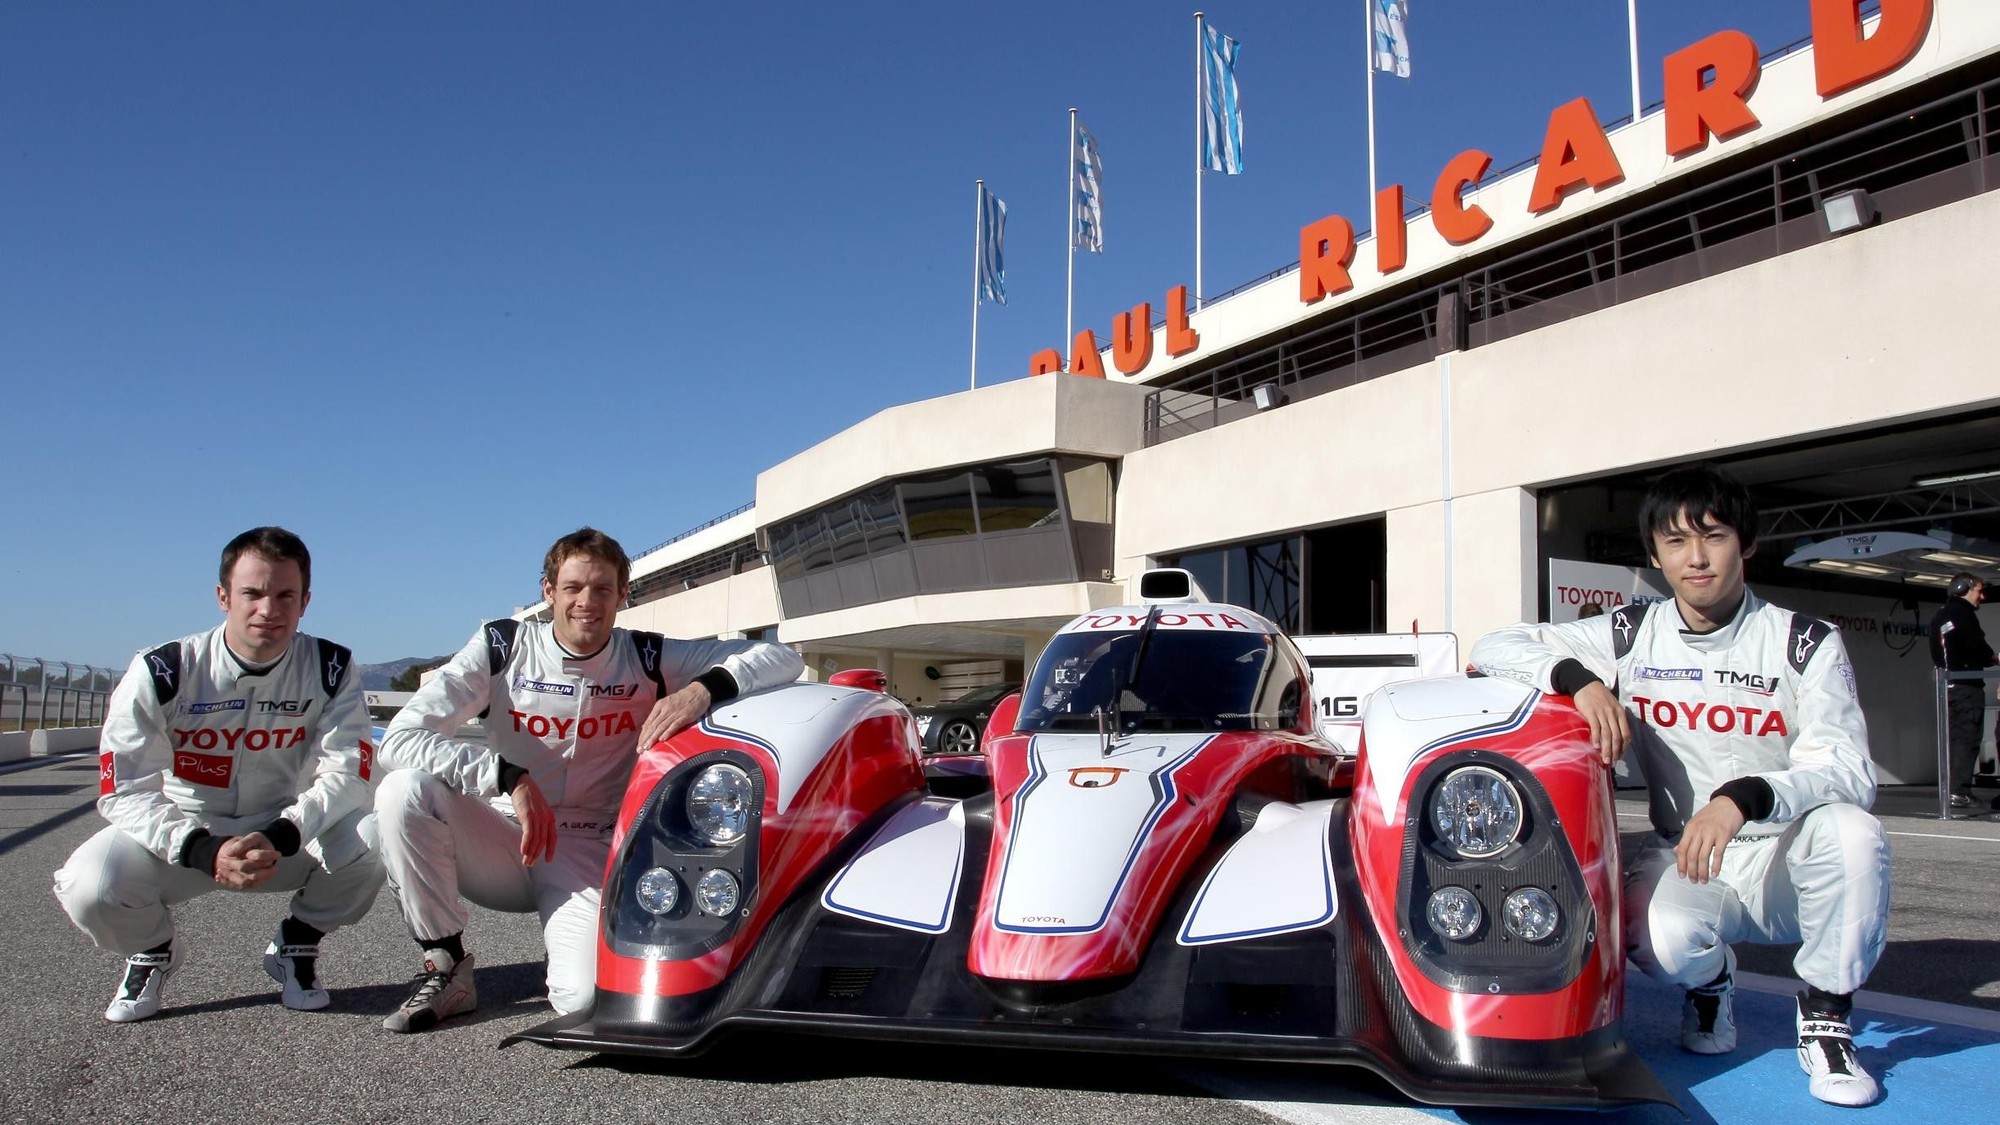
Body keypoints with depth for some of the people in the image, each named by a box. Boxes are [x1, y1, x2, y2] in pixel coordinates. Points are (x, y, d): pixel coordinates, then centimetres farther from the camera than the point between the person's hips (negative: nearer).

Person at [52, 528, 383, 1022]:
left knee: (372, 843, -28)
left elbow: (346, 774, -17)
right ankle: (155, 949, 10)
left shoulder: (331, 669, -12)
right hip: (181, 835, 0)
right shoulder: (161, 672, -15)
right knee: (89, 884, -29)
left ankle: (296, 943, 5)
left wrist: (280, 837, -35)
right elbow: (124, 792, -17)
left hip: (286, 834, 0)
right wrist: (204, 850, -34)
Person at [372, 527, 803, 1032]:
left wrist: (703, 688, -33)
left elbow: (783, 659, -13)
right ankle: (447, 968, -8)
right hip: (502, 838, 1)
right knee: (404, 790, -27)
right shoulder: (501, 646, -8)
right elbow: (398, 741, -17)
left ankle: (580, 934, 13)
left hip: (588, 858, -1)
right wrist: (510, 777, -29)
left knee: (589, 996, -27)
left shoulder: (647, 659, -7)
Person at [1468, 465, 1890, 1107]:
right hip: (1684, 862, 0)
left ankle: (1825, 1017, -7)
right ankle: (1709, 981, 8)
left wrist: (1743, 798, -34)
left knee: (1853, 832, -33)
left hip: (1791, 862, 0)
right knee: (1660, 941, -33)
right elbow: (1493, 649, -3)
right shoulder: (1632, 636, 0)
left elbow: (1849, 772, -15)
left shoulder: (1805, 643, -4)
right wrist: (1580, 679, -23)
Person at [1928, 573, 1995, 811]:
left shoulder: (1939, 617, 19)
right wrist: (1994, 658, 5)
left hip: (1946, 686, 8)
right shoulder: (1963, 613, -7)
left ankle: (1948, 788, 11)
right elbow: (1979, 649, -14)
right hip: (1966, 685, -8)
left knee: (1951, 737, 11)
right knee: (1967, 738, -9)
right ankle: (1959, 791, -13)